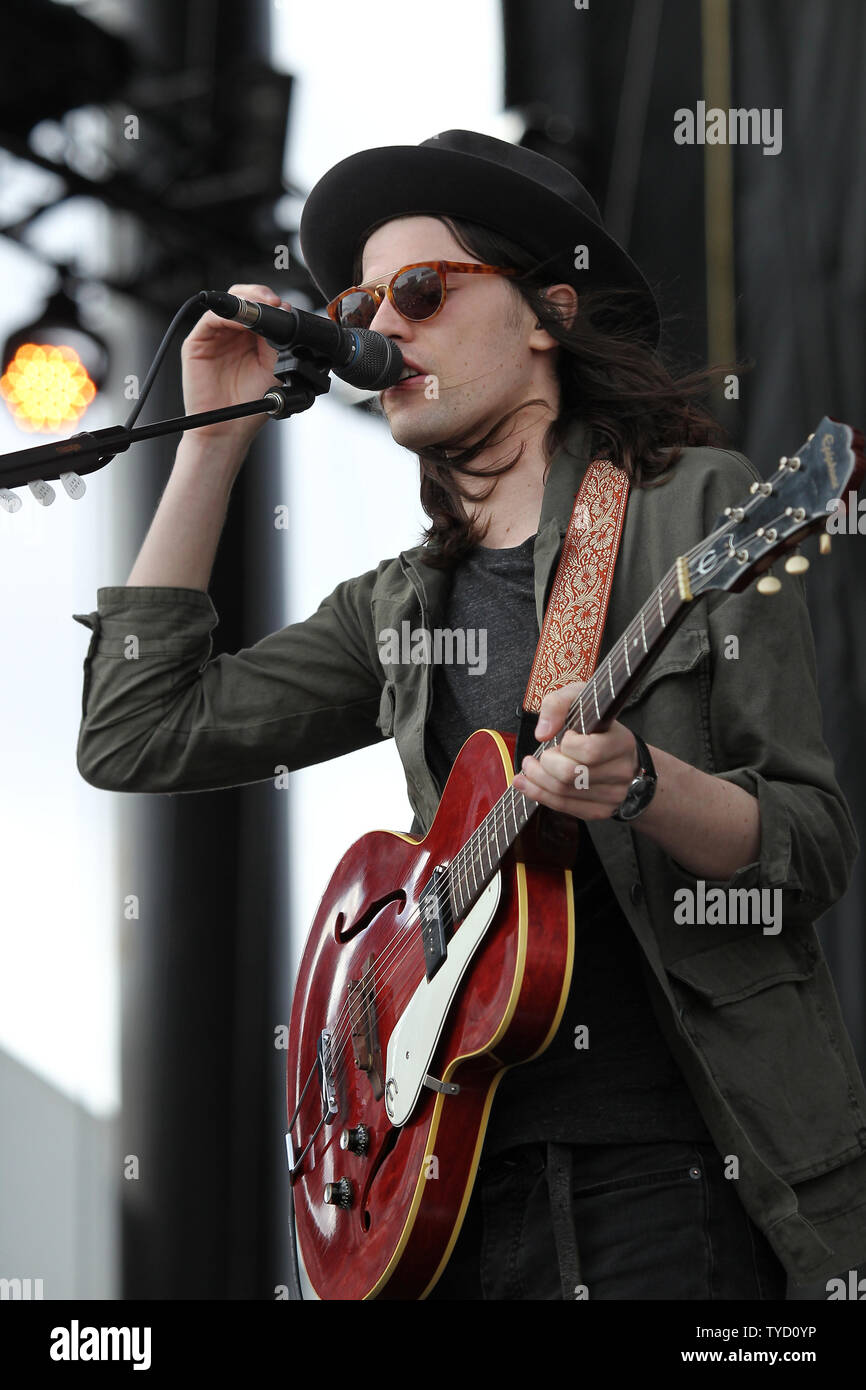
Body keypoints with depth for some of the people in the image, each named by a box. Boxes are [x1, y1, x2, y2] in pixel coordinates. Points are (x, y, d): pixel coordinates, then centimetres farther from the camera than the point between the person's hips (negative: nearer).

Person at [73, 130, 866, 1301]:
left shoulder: (693, 503, 1)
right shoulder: (398, 606, 17)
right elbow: (134, 738, 10)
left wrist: (640, 783, -24)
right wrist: (213, 443, 11)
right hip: (469, 1163, 5)